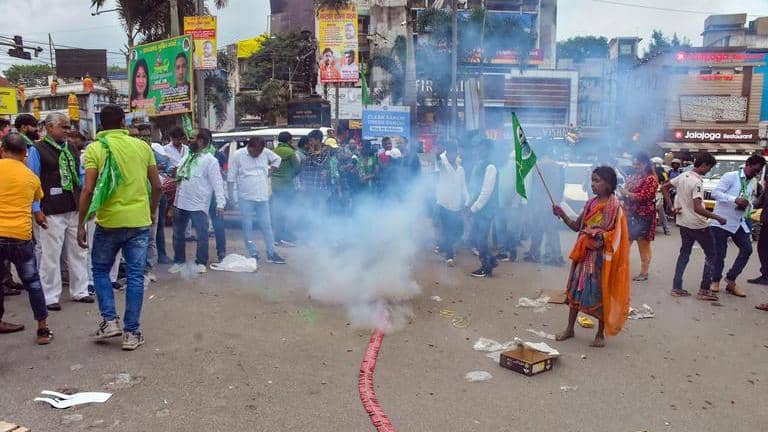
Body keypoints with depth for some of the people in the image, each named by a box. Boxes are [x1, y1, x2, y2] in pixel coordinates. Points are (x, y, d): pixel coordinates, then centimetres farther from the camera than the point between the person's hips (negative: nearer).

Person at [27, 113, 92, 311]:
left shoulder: (72, 149, 12)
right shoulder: (37, 150, -4)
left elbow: (81, 176, 17)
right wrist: (36, 210, -11)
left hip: (75, 210, 6)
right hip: (52, 213, -5)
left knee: (78, 253, 11)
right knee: (51, 255, 1)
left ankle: (79, 291, 23)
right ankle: (50, 297, 13)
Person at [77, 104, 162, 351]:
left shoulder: (95, 149, -4)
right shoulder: (142, 146, 3)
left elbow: (88, 190, -11)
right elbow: (157, 186, 3)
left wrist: (81, 224, -3)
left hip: (109, 222, -1)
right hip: (140, 222, 2)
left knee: (100, 271, 19)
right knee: (135, 277, 6)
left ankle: (109, 320, 10)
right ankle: (132, 333, 9)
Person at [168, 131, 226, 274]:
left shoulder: (210, 160, -11)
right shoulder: (186, 157, 12)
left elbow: (217, 182, -16)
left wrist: (220, 203, -22)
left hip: (198, 205, -7)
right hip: (180, 202, 7)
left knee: (202, 234, 2)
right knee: (178, 234, 14)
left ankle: (201, 262, 16)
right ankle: (179, 261, 27)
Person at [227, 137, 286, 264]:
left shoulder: (266, 152, 1)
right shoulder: (238, 155, -7)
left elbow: (277, 159, 22)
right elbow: (231, 178, -3)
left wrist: (270, 170, 7)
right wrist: (231, 196, -6)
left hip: (263, 197, 3)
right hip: (245, 198, -3)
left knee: (266, 225, 6)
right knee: (247, 226, 1)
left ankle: (271, 253, 13)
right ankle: (253, 254, 10)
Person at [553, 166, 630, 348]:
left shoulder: (613, 205, -11)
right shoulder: (591, 203, 7)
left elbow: (610, 235, -14)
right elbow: (576, 226, 7)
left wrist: (591, 233, -22)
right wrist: (563, 215, -7)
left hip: (601, 257, -6)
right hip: (584, 255, 6)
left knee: (600, 294, 4)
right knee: (575, 290, 10)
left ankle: (600, 334, 19)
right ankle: (569, 329, 23)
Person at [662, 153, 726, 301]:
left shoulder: (682, 176, 1)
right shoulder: (697, 182, -22)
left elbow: (664, 187, 11)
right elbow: (698, 208, -29)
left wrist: (671, 207, 11)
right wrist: (718, 218, -22)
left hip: (683, 223, 8)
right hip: (698, 225, -8)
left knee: (684, 253, 16)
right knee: (710, 255, 7)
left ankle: (677, 288, 15)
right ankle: (704, 290, 9)